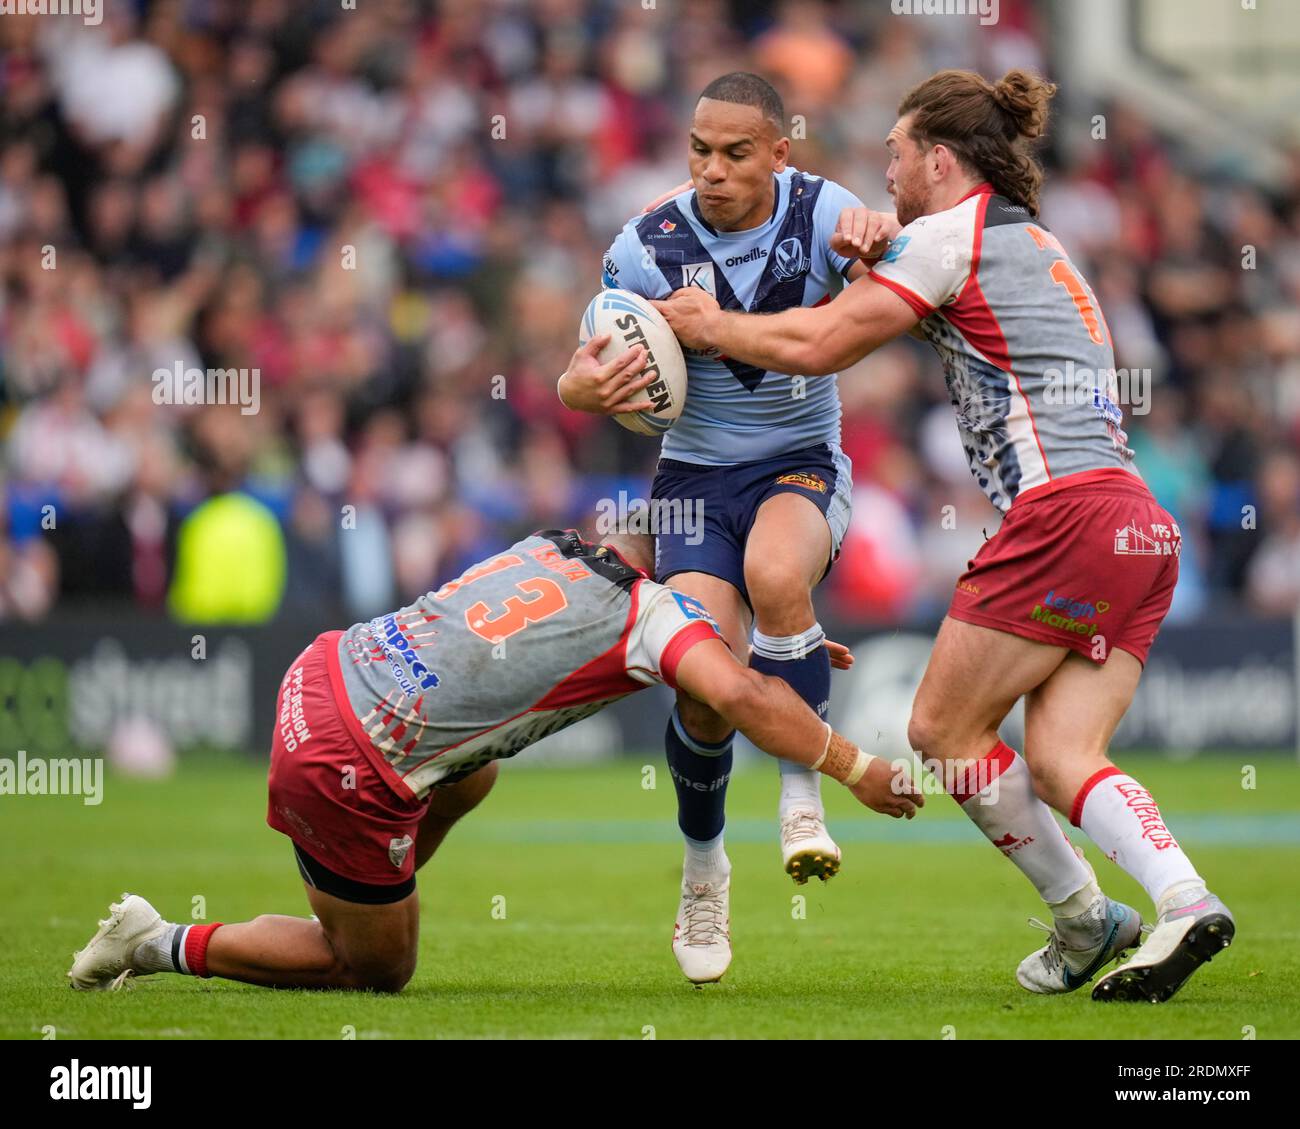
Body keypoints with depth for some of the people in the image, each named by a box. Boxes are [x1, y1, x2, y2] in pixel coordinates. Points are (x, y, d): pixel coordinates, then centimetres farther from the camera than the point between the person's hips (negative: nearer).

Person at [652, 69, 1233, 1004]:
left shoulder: (955, 234, -2)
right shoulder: (1031, 241, 26)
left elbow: (816, 345, -3)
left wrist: (710, 326, 11)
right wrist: (876, 239, 13)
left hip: (1063, 513, -9)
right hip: (1142, 528, 9)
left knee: (944, 729, 3)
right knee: (1059, 757, 1)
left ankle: (1084, 917, 3)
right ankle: (1184, 899, -19)